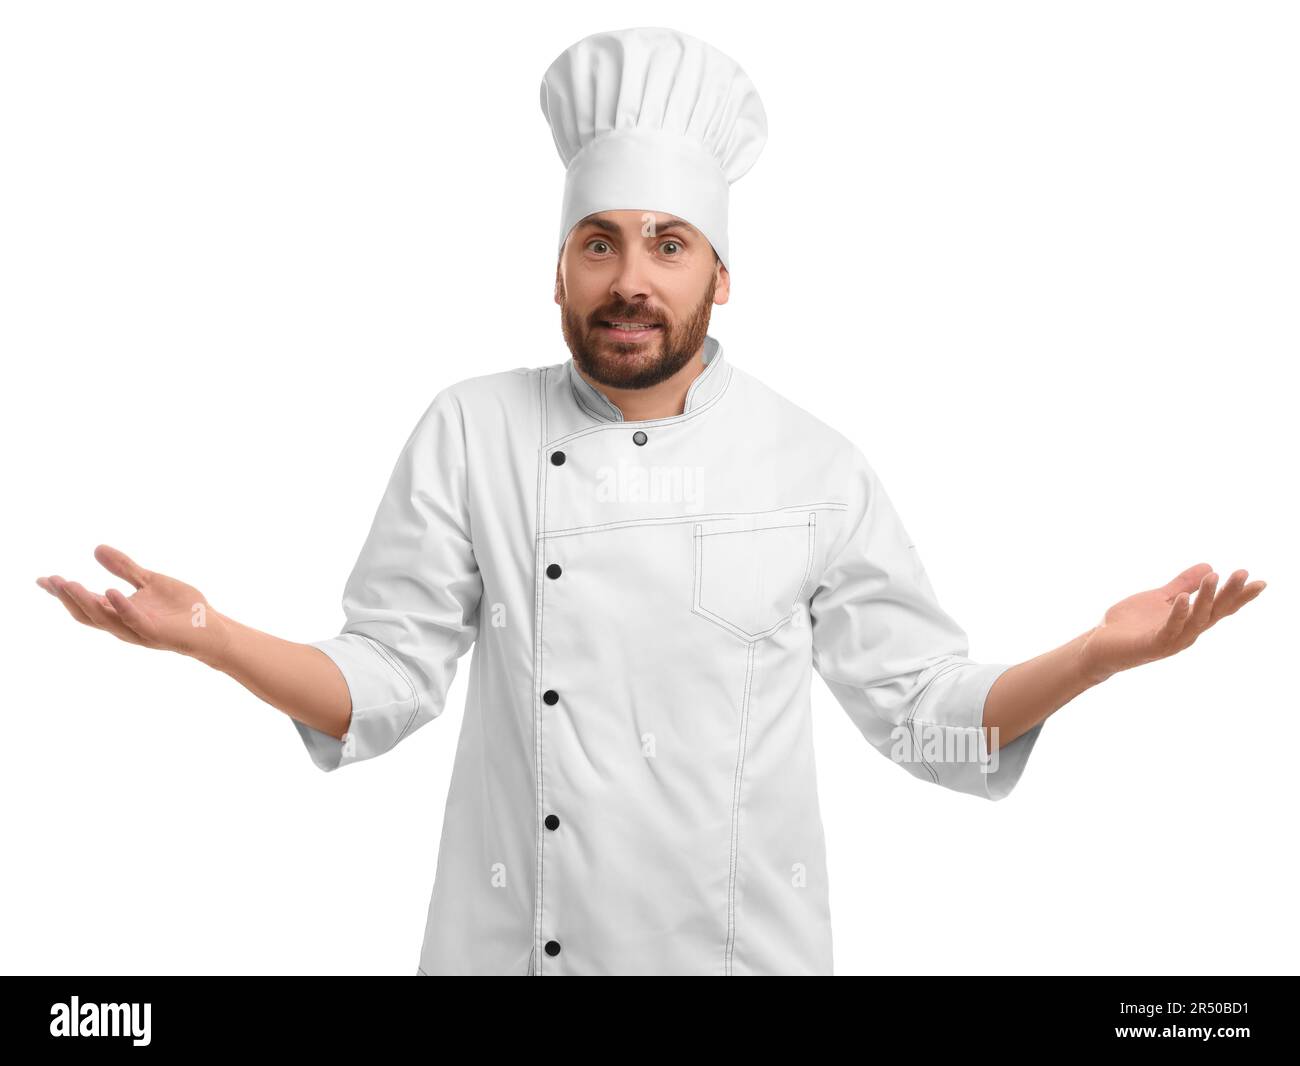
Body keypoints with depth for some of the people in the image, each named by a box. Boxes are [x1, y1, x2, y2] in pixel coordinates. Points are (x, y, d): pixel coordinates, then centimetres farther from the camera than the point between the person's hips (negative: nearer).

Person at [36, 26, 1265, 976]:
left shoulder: (812, 461, -4)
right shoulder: (470, 435, -4)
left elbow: (927, 710, 0)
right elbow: (383, 687, -2)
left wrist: (1096, 654, -15)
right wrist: (207, 635, -18)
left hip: (745, 944, 1)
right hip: (516, 940, 0)